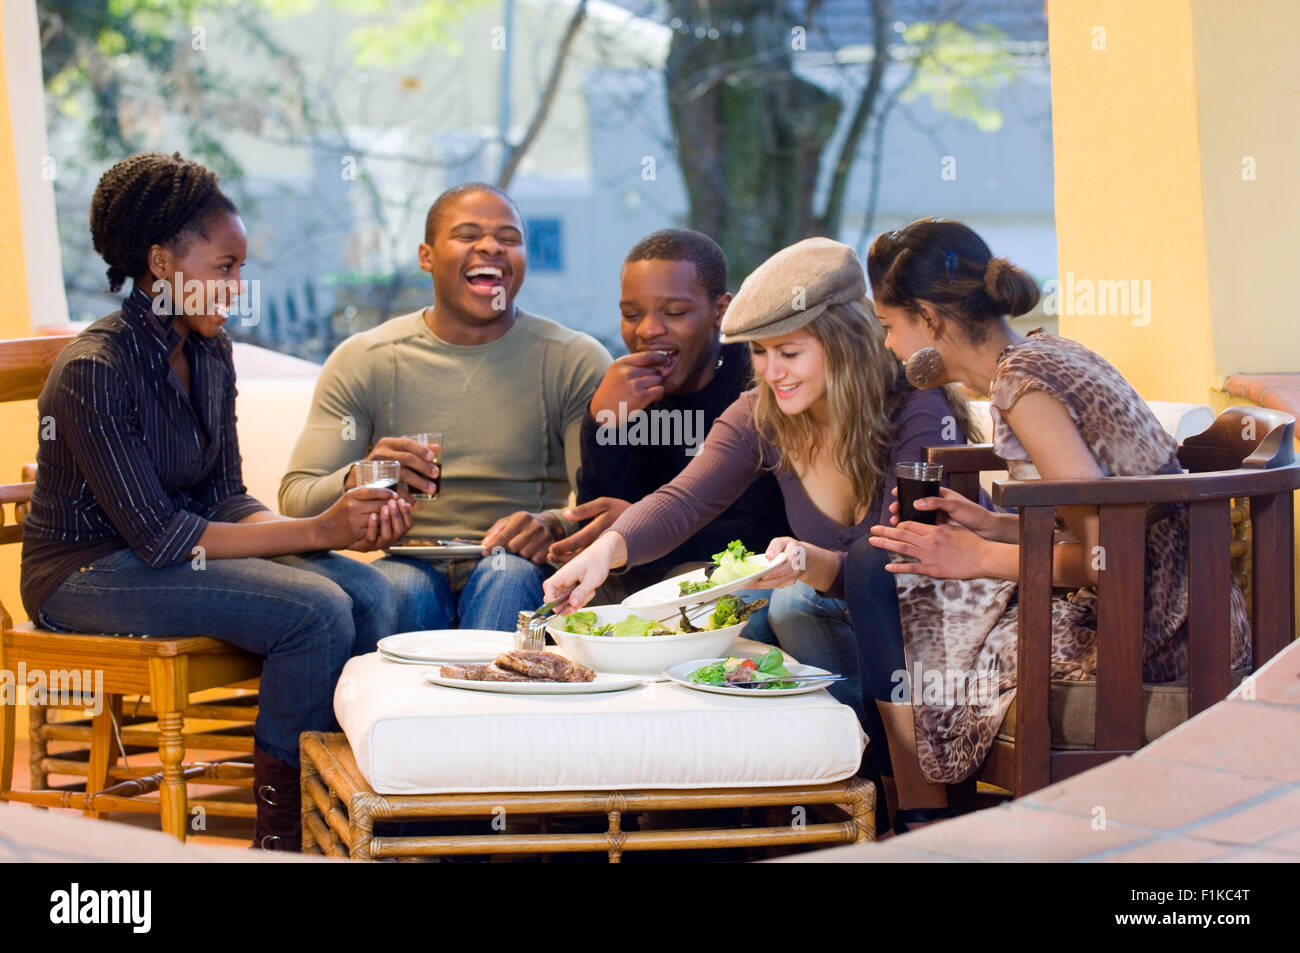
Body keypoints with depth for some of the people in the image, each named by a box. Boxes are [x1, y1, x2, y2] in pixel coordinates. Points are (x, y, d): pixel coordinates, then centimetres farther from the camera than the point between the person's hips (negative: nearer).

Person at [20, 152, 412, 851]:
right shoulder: (96, 369, -21)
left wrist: (345, 528, -15)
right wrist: (317, 532, -24)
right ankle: (282, 830, -10)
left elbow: (224, 501, 4)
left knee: (369, 592, -13)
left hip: (168, 549, 8)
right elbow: (158, 535, -23)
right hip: (87, 573, -8)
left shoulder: (209, 351, 4)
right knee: (316, 611, -25)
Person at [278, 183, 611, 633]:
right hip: (412, 565, 0)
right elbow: (296, 503, -1)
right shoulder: (360, 362, 6)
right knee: (398, 587, -34)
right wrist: (360, 480, -24)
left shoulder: (575, 361, 4)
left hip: (523, 568, 0)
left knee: (508, 573, -34)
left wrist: (554, 525, -28)